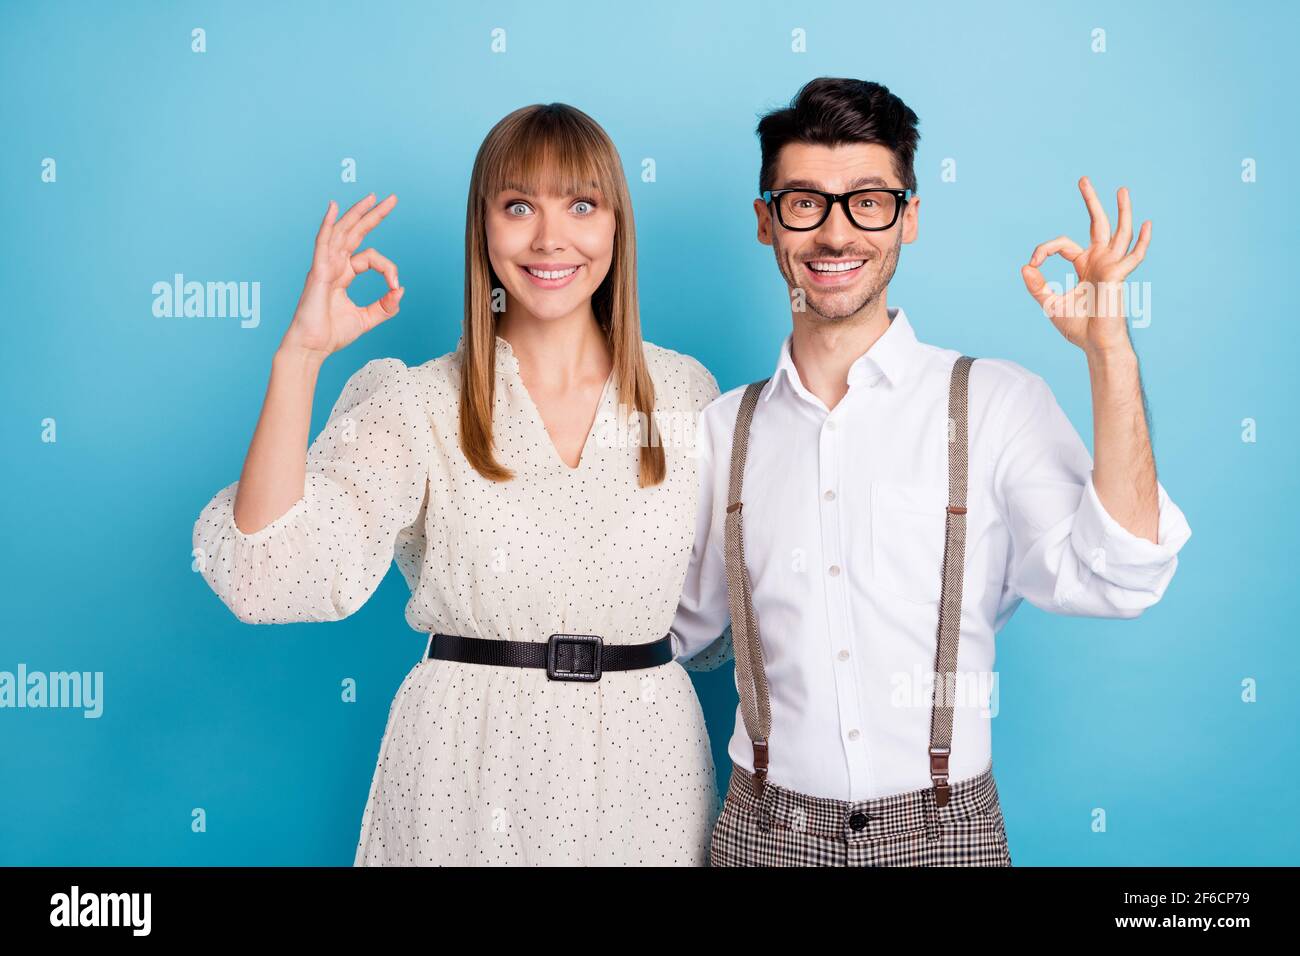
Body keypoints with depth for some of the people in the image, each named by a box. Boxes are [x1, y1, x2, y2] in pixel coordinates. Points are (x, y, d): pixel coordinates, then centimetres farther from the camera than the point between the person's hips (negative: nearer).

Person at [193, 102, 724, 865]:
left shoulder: (687, 392, 1)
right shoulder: (416, 404, -8)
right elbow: (268, 579, -21)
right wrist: (300, 354, -25)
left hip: (647, 756, 2)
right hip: (468, 764, -2)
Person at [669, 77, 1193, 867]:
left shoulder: (998, 403, -5)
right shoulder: (725, 429, 3)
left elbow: (1117, 579, -18)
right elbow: (672, 625, 14)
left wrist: (1109, 350, -21)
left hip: (943, 831, -1)